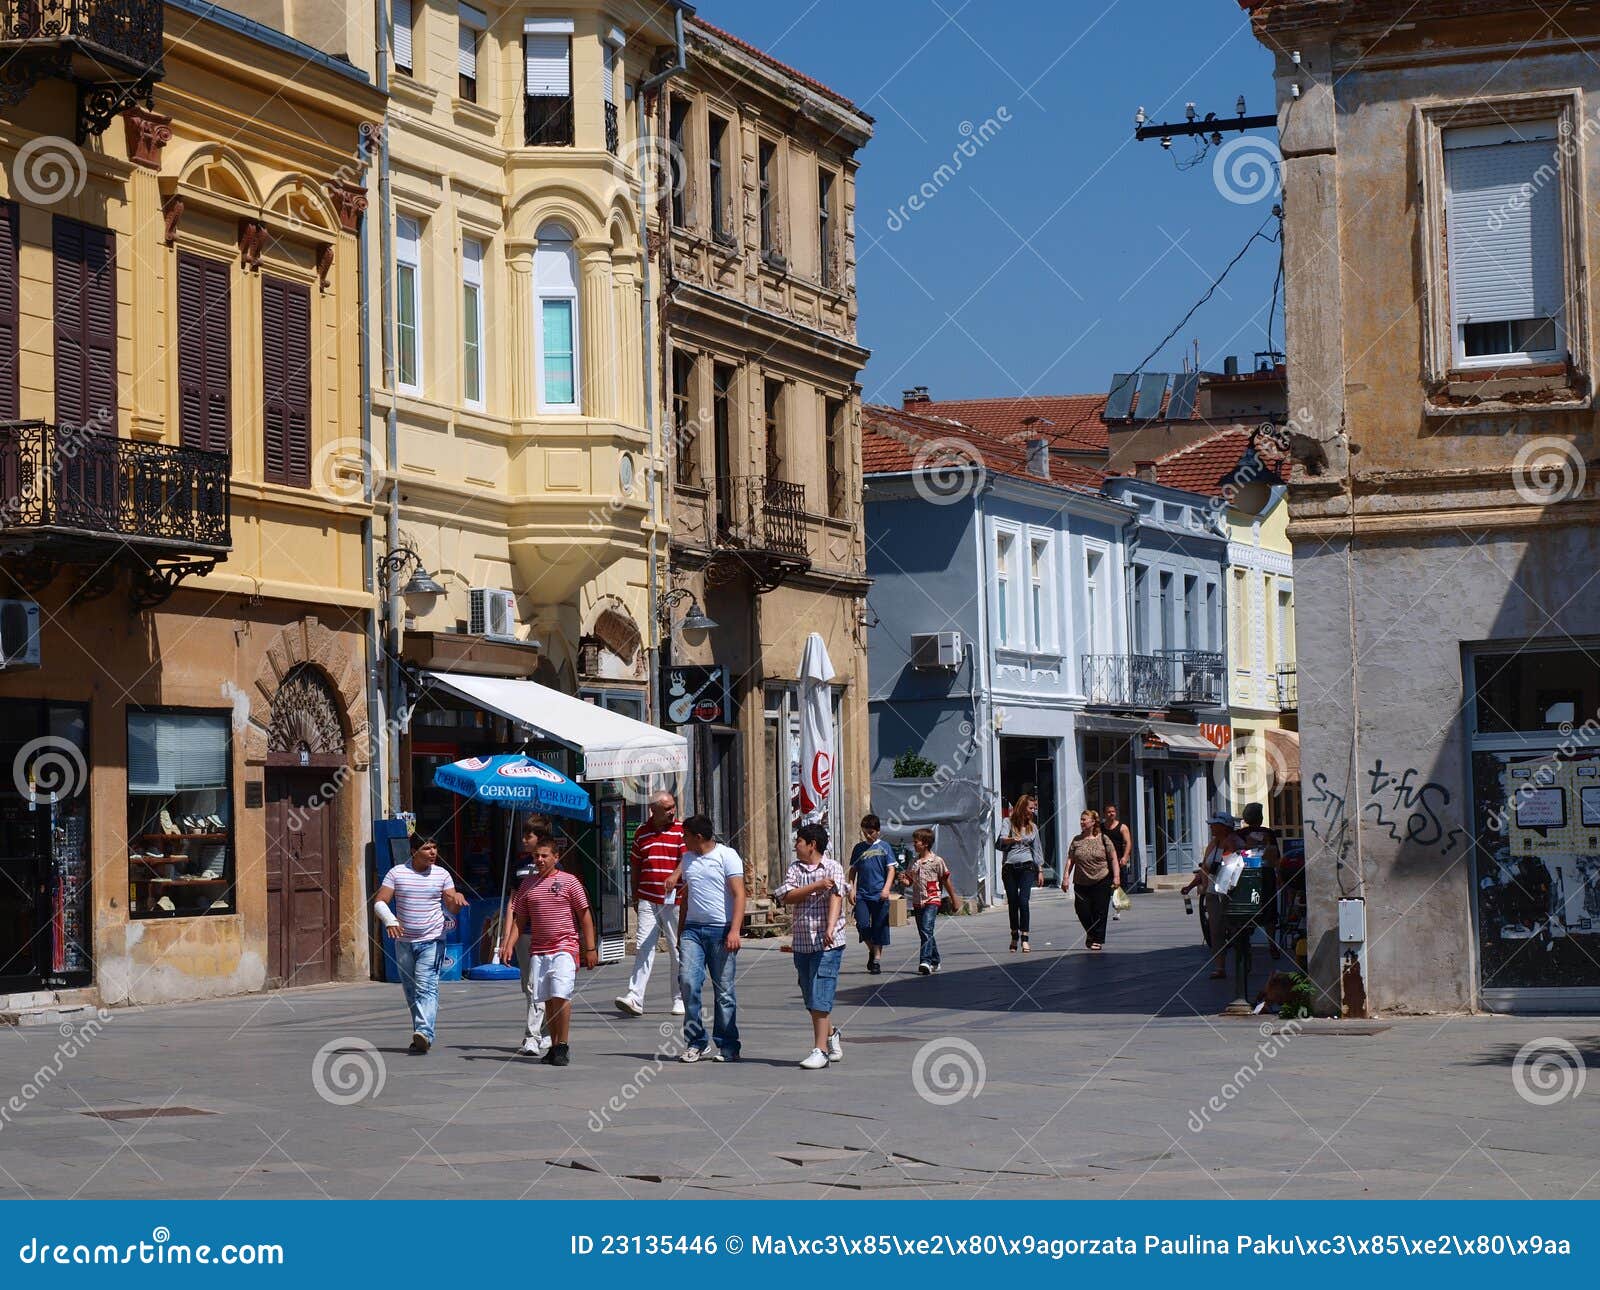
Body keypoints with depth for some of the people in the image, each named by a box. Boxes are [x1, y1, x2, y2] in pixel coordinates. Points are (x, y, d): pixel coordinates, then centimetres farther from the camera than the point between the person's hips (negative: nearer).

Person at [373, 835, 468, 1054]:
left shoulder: (442, 874, 3)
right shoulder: (396, 873, 1)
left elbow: (453, 908, 4)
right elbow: (379, 902, -2)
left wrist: (457, 898, -20)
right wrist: (389, 920, -22)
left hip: (432, 940, -2)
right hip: (404, 942, 2)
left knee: (426, 987, -16)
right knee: (410, 990, 9)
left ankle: (425, 1033, -27)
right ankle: (419, 1036, 19)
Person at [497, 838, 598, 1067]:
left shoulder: (569, 882, 1)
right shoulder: (527, 885, 13)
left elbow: (585, 916, 2)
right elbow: (519, 920, 16)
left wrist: (590, 949, -1)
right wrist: (509, 945, 3)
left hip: (565, 948, -4)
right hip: (538, 951, 4)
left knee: (560, 996, -15)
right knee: (547, 1000, 5)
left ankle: (563, 1046, -7)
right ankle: (554, 1047, 13)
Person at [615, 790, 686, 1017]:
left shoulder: (681, 829, 1)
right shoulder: (642, 832, 11)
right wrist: (635, 896, 18)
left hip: (674, 899, -2)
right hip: (647, 900, 2)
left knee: (677, 949, 5)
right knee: (644, 946, -7)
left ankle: (680, 999, 15)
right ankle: (634, 998, -15)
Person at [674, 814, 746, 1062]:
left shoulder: (727, 856, -3)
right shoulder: (688, 858, 16)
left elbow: (739, 894, -10)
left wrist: (734, 930, -19)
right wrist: (680, 931, 21)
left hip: (721, 930, -5)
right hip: (692, 929, 5)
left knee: (724, 990, 0)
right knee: (688, 982, -10)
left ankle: (727, 1047, 8)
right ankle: (695, 1042, -1)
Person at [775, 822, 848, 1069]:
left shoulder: (832, 868, -4)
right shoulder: (795, 868, 10)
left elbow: (835, 898, -18)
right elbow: (787, 897, -4)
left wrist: (830, 929, -33)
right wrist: (816, 886, -16)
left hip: (828, 944, -6)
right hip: (802, 943, 6)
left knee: (820, 997, -11)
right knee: (810, 998, 12)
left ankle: (820, 1050, -9)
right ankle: (832, 1035, 33)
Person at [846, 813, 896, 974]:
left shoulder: (884, 847, 3)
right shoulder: (859, 848, 10)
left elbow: (891, 869, 0)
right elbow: (853, 870, 16)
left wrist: (887, 888, -13)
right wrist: (852, 888, 4)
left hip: (879, 895, -2)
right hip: (862, 894, 2)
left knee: (879, 928, 1)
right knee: (862, 925, -10)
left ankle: (877, 959, 9)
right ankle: (871, 950, 14)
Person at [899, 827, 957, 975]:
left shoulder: (937, 861, -5)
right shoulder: (913, 862, 10)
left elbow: (945, 881, 3)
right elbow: (909, 882, 15)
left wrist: (953, 898, 10)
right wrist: (903, 880, -8)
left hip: (932, 901, -6)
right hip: (917, 902, 6)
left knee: (927, 930, -19)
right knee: (924, 933, 11)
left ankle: (925, 961, -26)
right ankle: (934, 961, 24)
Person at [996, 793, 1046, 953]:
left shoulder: (1033, 827, 13)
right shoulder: (1009, 823, 3)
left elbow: (1037, 849, 17)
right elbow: (1001, 841, -12)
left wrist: (1040, 870, 13)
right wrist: (1011, 839, -34)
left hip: (1026, 867, 1)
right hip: (1009, 867, -1)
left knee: (1023, 901, -13)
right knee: (1012, 902, 4)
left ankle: (1024, 938, -14)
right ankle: (1014, 936, 20)